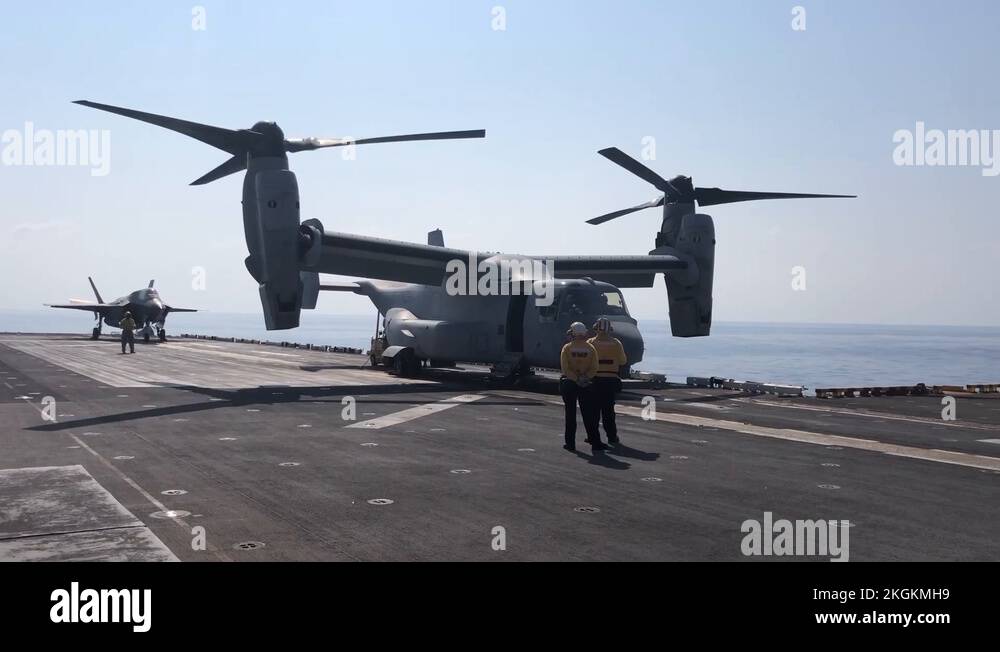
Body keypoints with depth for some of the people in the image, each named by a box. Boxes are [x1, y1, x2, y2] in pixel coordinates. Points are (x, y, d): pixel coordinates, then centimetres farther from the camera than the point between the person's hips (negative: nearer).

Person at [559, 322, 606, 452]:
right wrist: (585, 377, -10)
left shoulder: (567, 348, -4)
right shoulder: (591, 348, 2)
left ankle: (570, 443, 5)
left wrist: (576, 379, -13)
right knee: (588, 413, 4)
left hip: (568, 383, -1)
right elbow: (594, 368, -5)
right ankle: (595, 442, 2)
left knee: (570, 413, 5)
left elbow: (565, 368, -12)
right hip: (586, 384, 1)